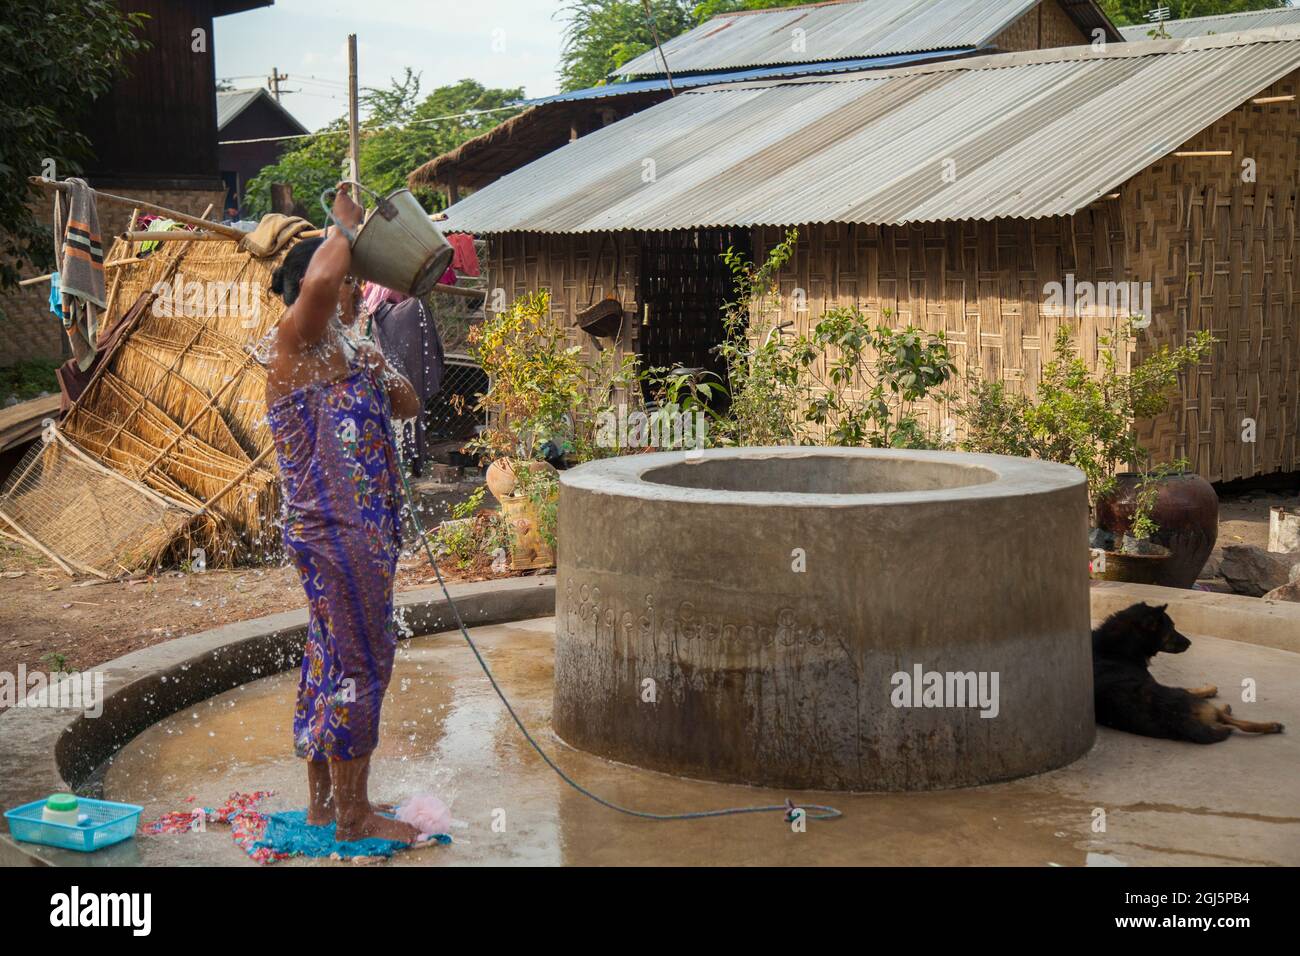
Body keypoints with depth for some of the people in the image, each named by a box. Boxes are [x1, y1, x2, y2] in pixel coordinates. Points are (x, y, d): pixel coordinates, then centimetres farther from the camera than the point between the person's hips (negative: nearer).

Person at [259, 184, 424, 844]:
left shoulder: (343, 351, 18)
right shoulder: (293, 342, -10)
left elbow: (408, 405, 24)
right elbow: (318, 280, -31)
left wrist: (379, 369, 4)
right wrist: (344, 224, -13)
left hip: (361, 532, 10)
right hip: (336, 533, -10)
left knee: (331, 662, 15)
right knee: (359, 664, -6)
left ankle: (325, 803, 24)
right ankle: (352, 816, 2)